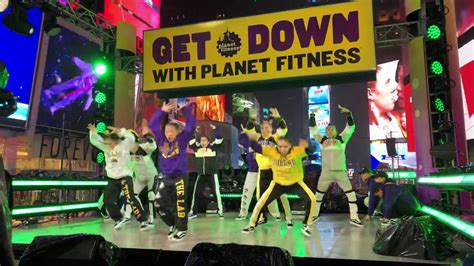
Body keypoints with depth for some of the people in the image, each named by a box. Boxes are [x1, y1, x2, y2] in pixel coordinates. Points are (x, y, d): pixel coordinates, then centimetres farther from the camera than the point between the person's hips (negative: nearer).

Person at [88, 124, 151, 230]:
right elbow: (94, 141, 4)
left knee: (131, 198, -17)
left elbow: (131, 139, -27)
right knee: (108, 200, 7)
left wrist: (119, 131, -35)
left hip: (125, 176, -7)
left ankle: (143, 221, -13)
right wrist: (93, 131, -15)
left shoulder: (124, 145, -9)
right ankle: (119, 219, 25)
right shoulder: (106, 147, 6)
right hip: (113, 178, 7)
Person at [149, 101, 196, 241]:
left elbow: (191, 126, -15)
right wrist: (162, 111, 4)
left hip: (180, 176, -5)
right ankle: (173, 224, 28)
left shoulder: (182, 140, -5)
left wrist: (186, 109, -13)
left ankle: (182, 229, 10)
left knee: (179, 204, -4)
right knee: (160, 203, 8)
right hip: (166, 178, 5)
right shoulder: (162, 140, 6)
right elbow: (152, 125, 8)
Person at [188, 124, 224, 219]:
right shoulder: (197, 148, 7)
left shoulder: (213, 147, -3)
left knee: (216, 192, 0)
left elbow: (220, 139, -12)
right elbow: (190, 142, 5)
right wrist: (194, 132, 0)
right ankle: (193, 212, 15)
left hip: (212, 173, -3)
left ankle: (220, 211, 11)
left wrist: (215, 129, -15)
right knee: (195, 192, 5)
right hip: (201, 174, 4)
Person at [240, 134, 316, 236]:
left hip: (296, 183, 0)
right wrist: (245, 135, -45)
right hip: (278, 183, 1)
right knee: (261, 203, -3)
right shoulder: (271, 151, -23)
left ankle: (305, 226, 5)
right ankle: (252, 225, 23)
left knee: (311, 199, -18)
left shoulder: (298, 151, -25)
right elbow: (255, 146, -27)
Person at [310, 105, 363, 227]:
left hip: (340, 172, -1)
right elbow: (313, 129, 8)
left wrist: (348, 113, -13)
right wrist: (312, 115, -2)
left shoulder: (342, 139, 7)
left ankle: (354, 217, 5)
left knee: (350, 192, -5)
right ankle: (315, 215, 27)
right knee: (319, 193, 10)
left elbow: (351, 127, -1)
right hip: (326, 172, 2)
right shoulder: (322, 140, 10)